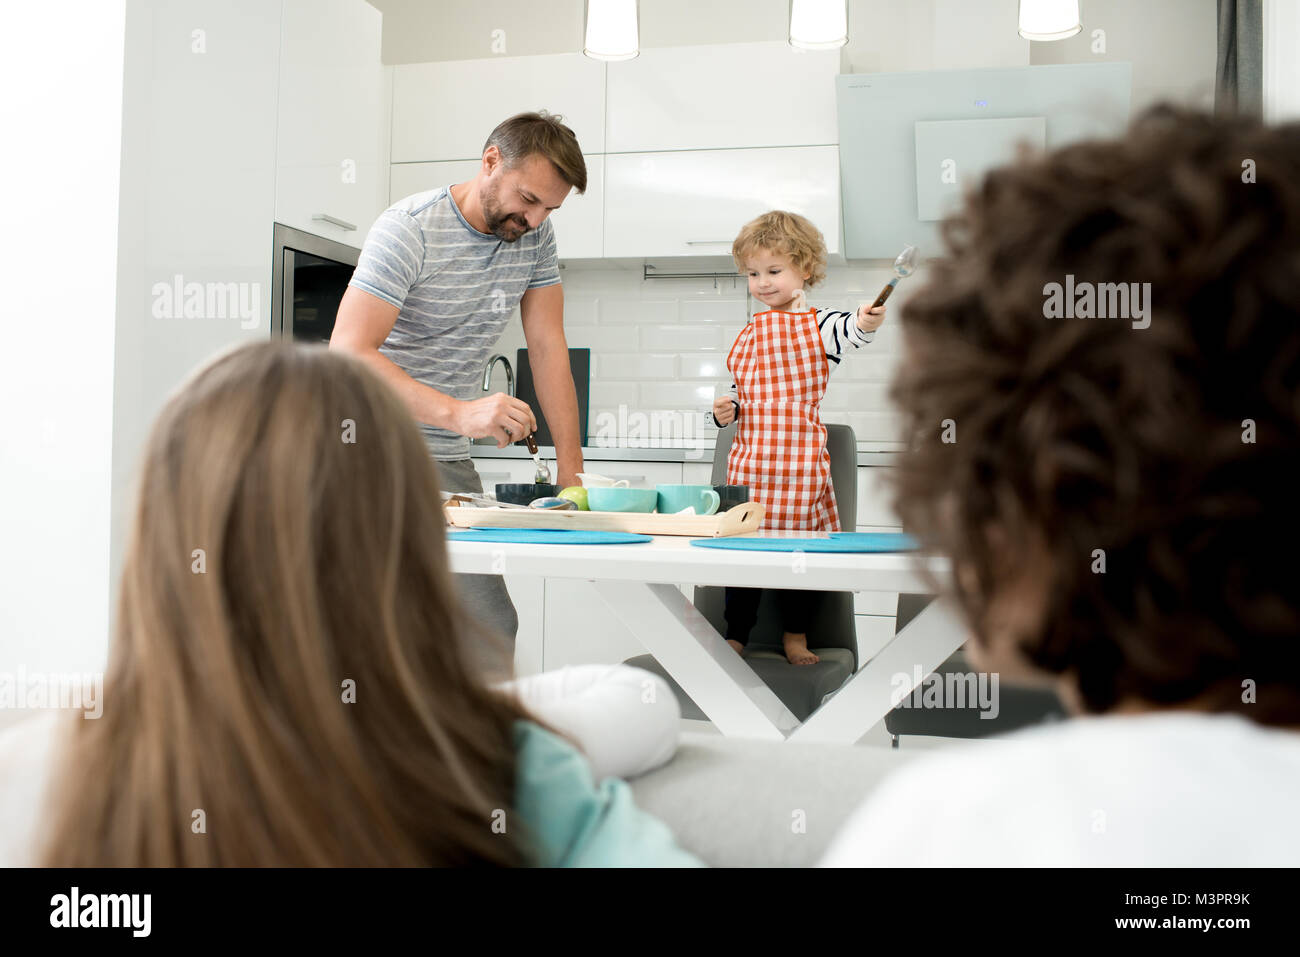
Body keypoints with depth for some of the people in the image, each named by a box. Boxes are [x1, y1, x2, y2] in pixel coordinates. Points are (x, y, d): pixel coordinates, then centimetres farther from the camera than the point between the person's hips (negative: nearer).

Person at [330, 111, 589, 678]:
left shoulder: (535, 236, 4)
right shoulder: (409, 229, -14)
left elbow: (547, 345, 4)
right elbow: (347, 354, -23)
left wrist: (571, 473, -3)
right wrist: (460, 413, -37)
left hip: (448, 459, 5)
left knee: (490, 631, -3)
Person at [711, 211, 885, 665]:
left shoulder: (819, 325, -2)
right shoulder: (752, 332, 14)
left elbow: (847, 331, -26)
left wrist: (865, 322, -48)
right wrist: (726, 408, 3)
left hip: (801, 461, -4)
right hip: (751, 458, 4)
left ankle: (795, 634, 23)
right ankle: (735, 636, 21)